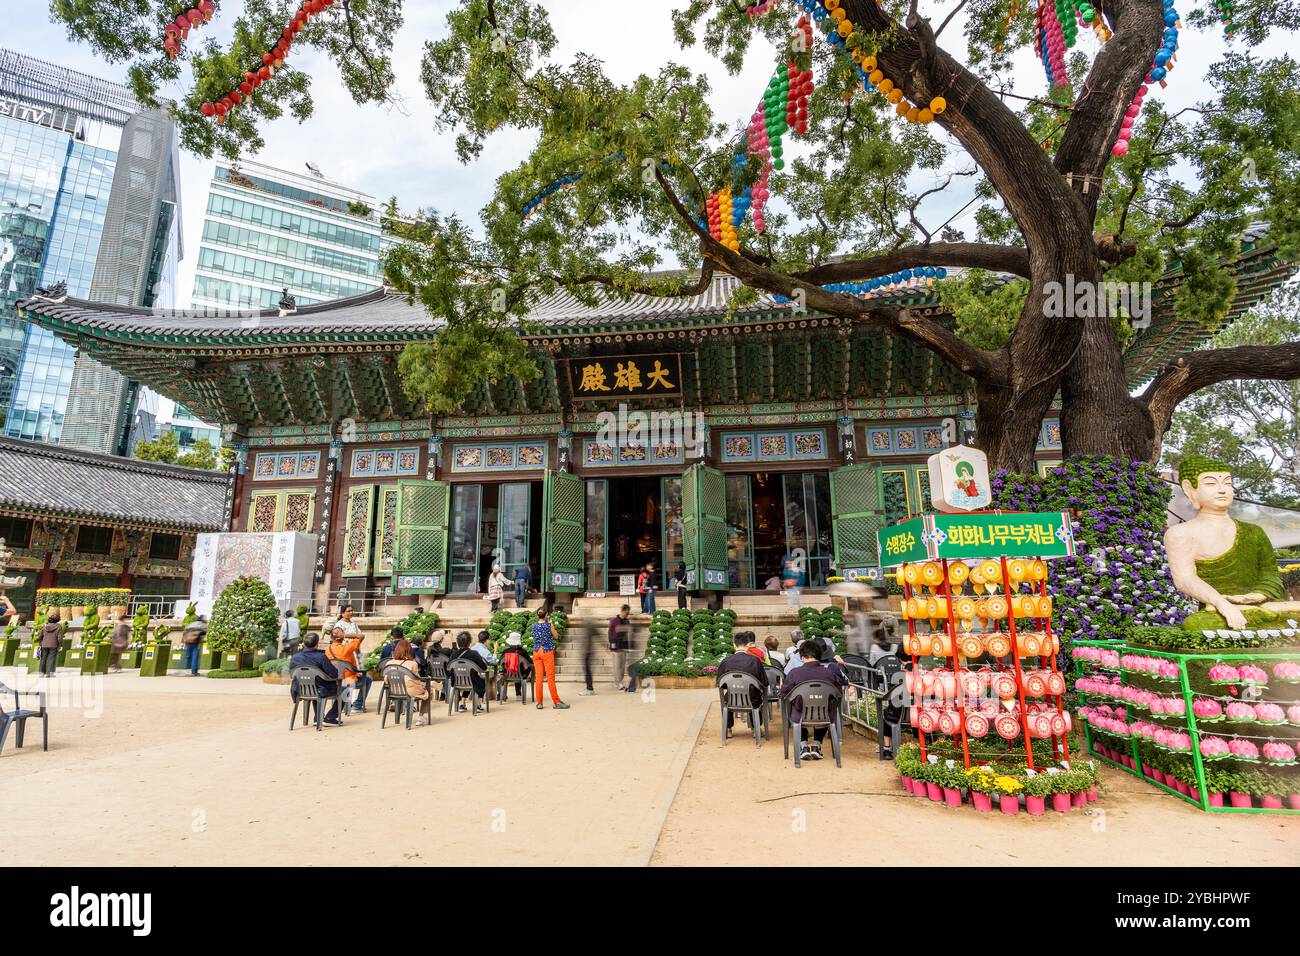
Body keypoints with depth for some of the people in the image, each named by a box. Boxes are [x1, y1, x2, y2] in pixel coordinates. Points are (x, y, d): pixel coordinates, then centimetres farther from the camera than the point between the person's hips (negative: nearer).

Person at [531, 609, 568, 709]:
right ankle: (556, 702, 3)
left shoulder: (534, 626, 2)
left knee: (538, 677, 6)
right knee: (550, 677, 0)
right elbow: (555, 636, 3)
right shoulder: (549, 625, -9)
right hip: (547, 652, -3)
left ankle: (539, 703, 8)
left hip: (537, 652, 3)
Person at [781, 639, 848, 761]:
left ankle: (803, 746, 26)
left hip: (801, 719, -1)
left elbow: (783, 695, -5)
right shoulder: (830, 672, -13)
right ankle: (817, 745, 30)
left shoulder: (794, 673, -15)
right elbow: (844, 682, 7)